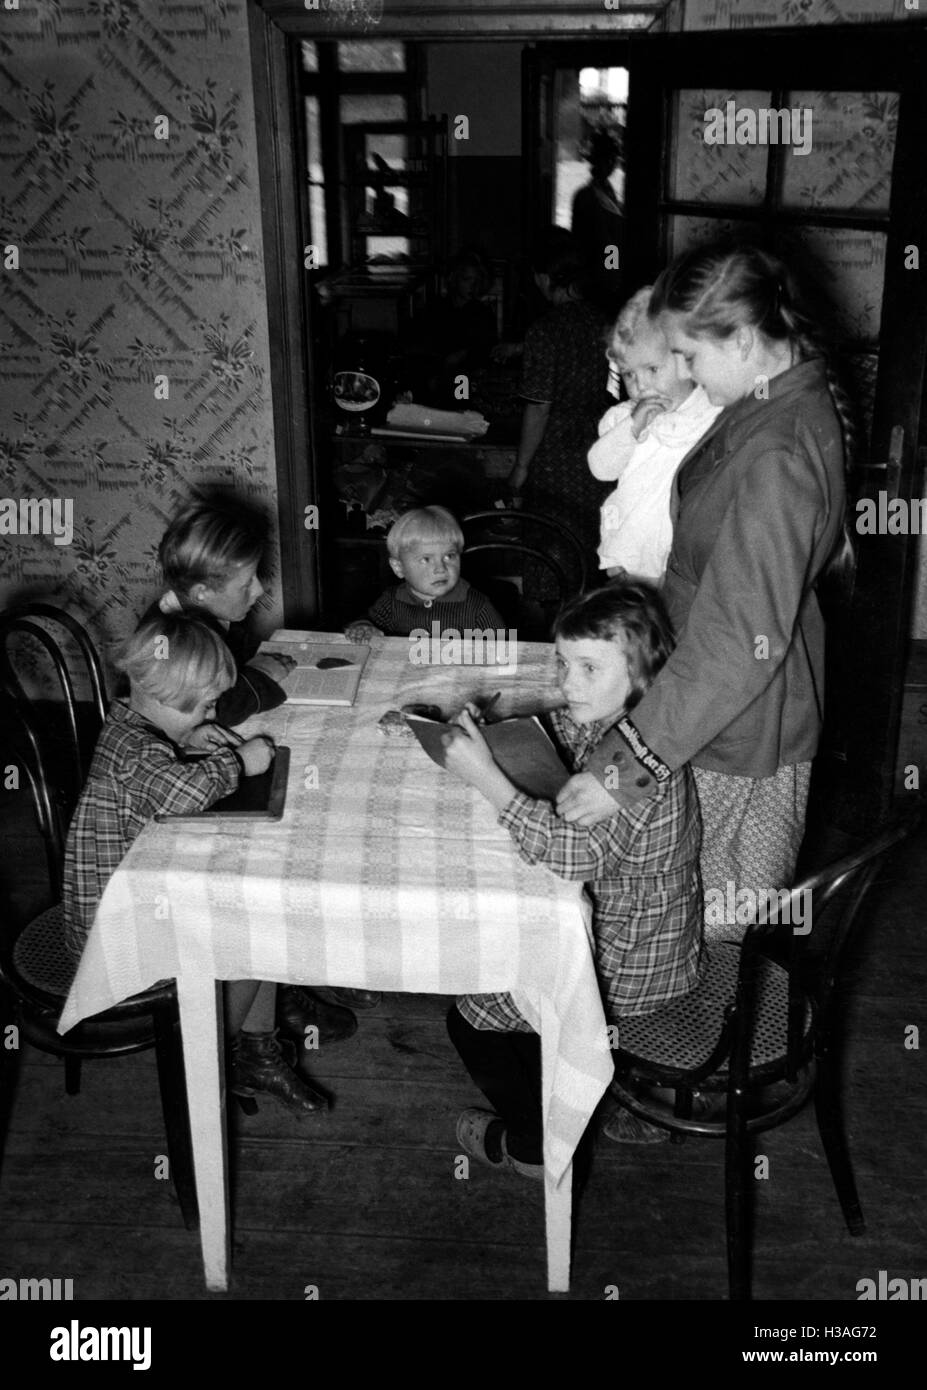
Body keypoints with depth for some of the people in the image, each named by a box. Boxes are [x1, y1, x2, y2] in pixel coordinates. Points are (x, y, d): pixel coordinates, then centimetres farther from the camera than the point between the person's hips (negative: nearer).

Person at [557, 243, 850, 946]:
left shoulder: (776, 458, -31)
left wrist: (628, 765, -33)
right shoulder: (790, 391, 1)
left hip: (739, 732, -10)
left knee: (720, 924, 10)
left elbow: (740, 643, -34)